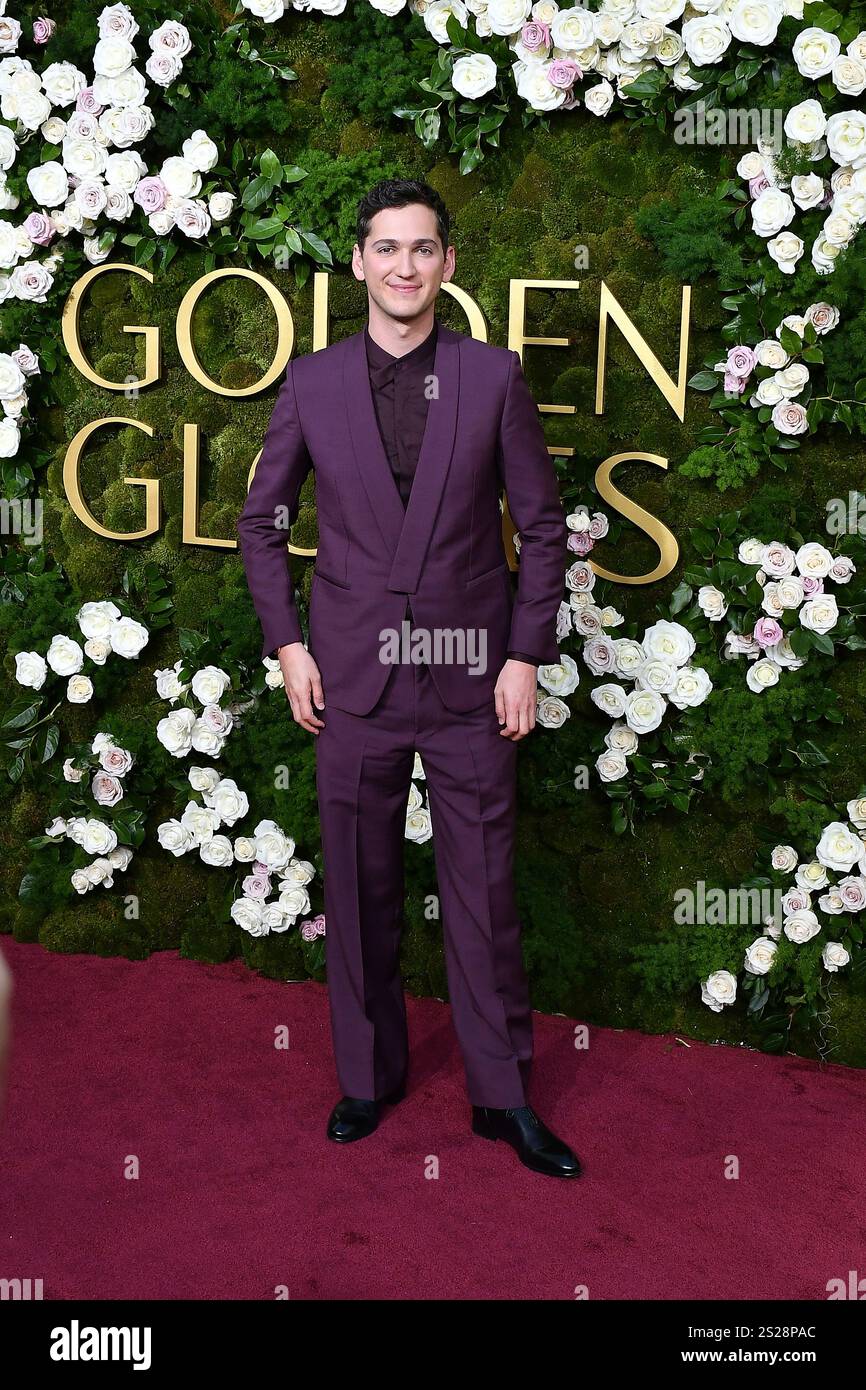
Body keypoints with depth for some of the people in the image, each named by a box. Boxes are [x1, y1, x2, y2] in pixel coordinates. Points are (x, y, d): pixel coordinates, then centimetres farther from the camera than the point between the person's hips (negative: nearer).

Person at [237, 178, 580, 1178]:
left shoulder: (494, 377, 1)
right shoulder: (312, 383, 3)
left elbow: (541, 525, 4)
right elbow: (262, 520, 11)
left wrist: (527, 655, -2)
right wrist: (287, 645, 3)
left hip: (471, 682, -1)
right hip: (354, 681, 1)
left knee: (483, 893, 6)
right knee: (359, 891, 10)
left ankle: (503, 1095, 22)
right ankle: (368, 1077, 29)